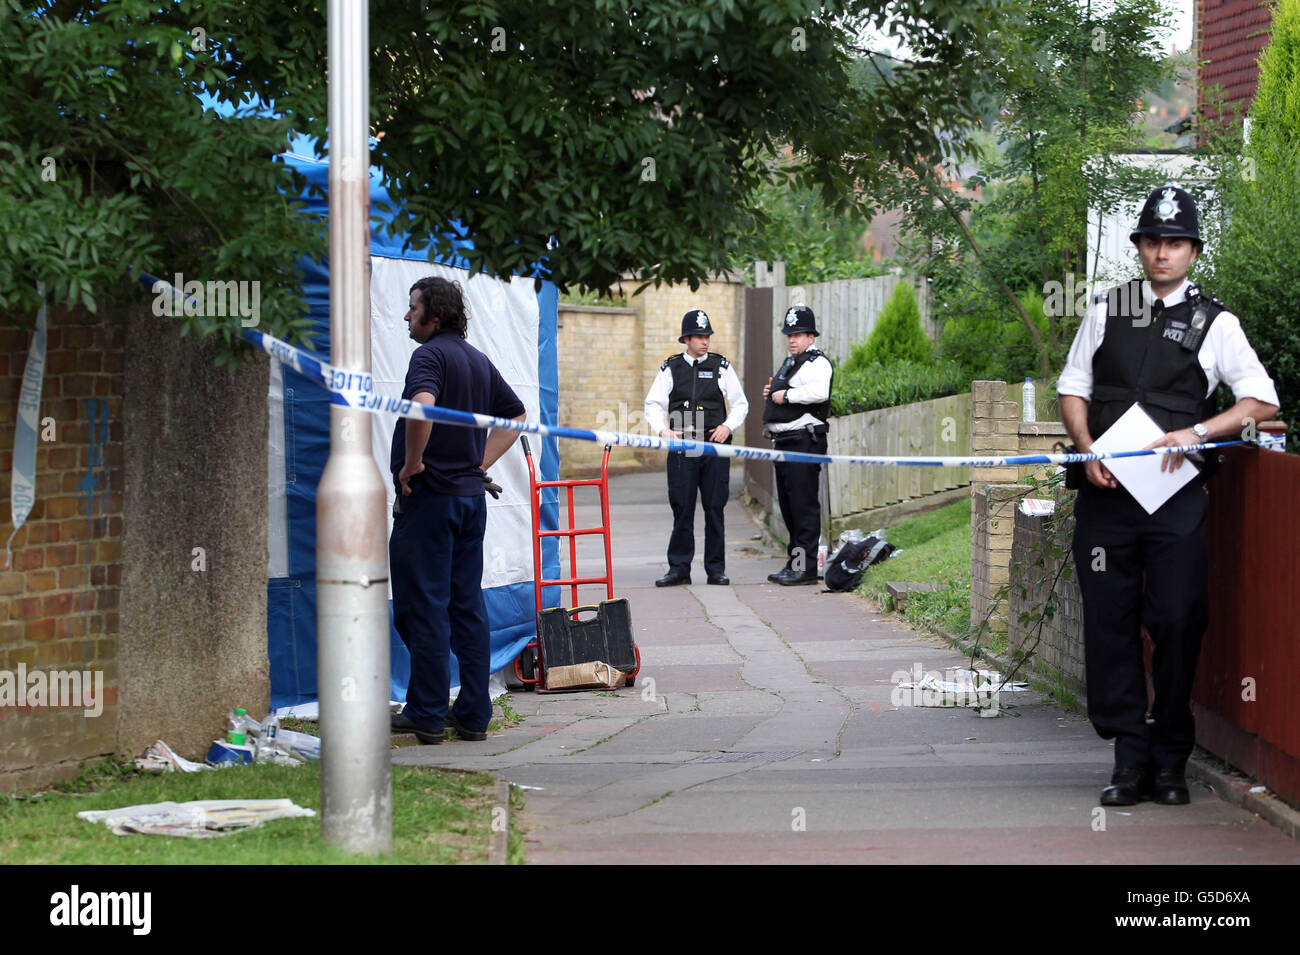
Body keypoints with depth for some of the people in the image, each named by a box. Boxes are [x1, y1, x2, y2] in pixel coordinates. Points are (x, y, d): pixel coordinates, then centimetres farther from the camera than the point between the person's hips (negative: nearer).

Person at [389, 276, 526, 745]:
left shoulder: (431, 355, -12)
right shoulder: (479, 360, 14)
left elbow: (421, 406, -31)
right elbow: (516, 415, 25)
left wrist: (411, 462, -18)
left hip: (429, 496, -8)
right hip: (471, 495, 8)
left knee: (424, 606, -3)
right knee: (468, 605, 10)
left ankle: (426, 714, -1)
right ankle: (473, 714, 11)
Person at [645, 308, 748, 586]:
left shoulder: (721, 367, 9)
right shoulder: (670, 369, 8)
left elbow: (740, 404, 11)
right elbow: (653, 404, 7)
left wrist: (728, 426, -6)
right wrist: (662, 430, -10)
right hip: (681, 448, 0)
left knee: (714, 509, 1)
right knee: (682, 509, -1)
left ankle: (716, 569, 7)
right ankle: (679, 569, 4)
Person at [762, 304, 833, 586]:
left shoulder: (817, 363, -10)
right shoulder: (789, 363, 22)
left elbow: (819, 392, -29)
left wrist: (786, 395, -19)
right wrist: (770, 394, 14)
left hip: (805, 441, -10)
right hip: (784, 443, 10)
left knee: (804, 504, -11)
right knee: (788, 504, 13)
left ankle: (806, 567, -11)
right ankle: (794, 563, 20)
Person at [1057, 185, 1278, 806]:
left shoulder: (1214, 323, 6)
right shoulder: (1107, 311, 13)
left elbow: (1262, 399, 2)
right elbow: (1072, 388, 14)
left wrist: (1197, 432, -12)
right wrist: (1090, 451, -3)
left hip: (1175, 496, -2)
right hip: (1106, 494, 2)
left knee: (1178, 624, -6)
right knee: (1110, 625, -1)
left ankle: (1170, 761, 6)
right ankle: (1130, 760, 5)